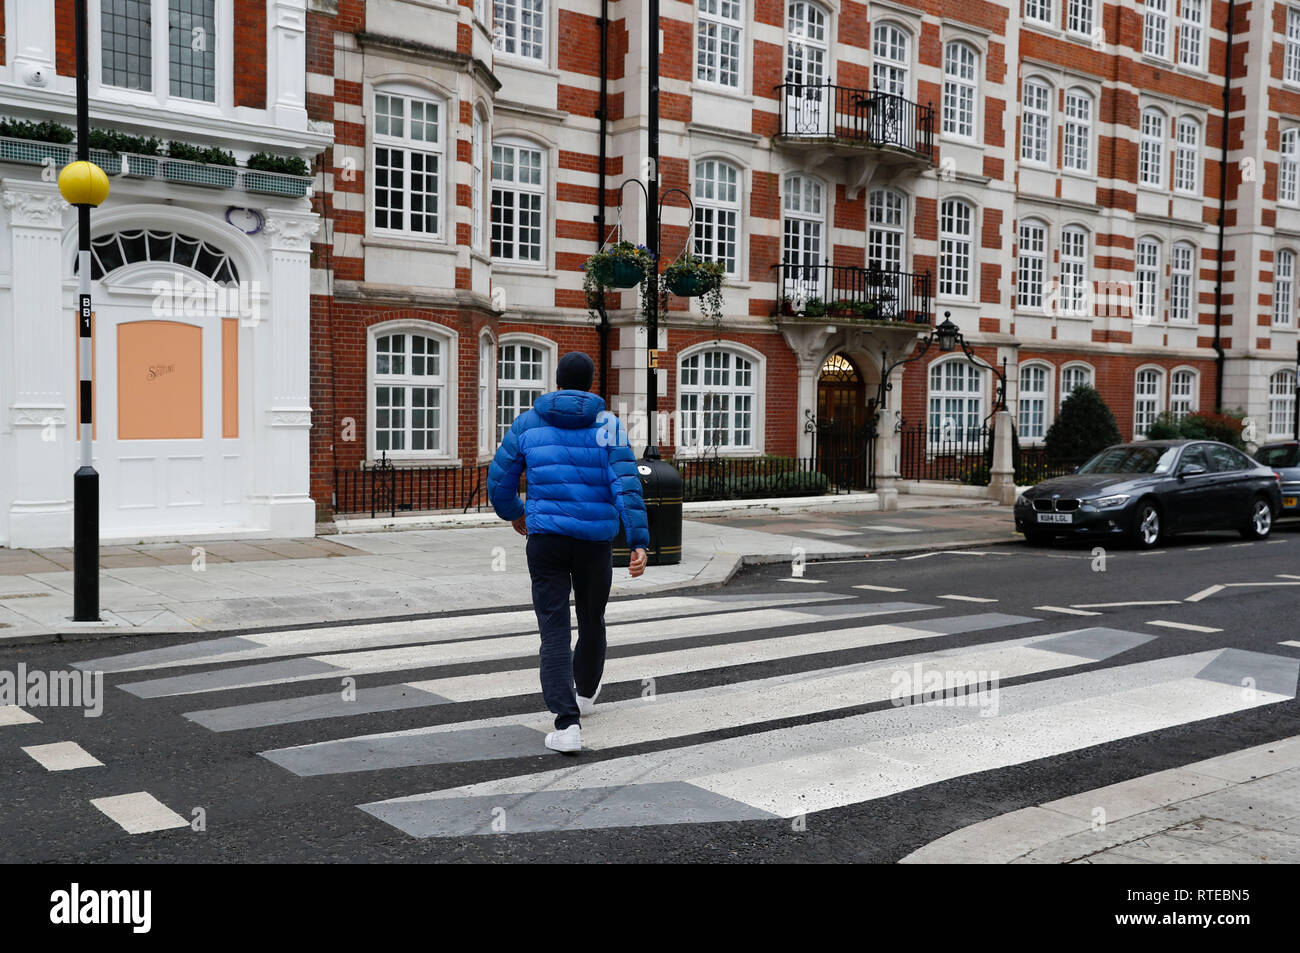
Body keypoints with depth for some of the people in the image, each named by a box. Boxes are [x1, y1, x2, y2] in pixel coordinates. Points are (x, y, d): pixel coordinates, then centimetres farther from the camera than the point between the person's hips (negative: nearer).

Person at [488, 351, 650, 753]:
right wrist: (639, 542, -15)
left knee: (555, 630, -1)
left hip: (545, 538, 0)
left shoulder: (526, 423, 3)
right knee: (592, 619, 22)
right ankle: (586, 691, 45)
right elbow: (626, 485, -13)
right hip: (596, 540, 0)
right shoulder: (607, 425, -2)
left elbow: (499, 481, 8)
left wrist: (513, 514, 28)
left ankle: (567, 722, -16)